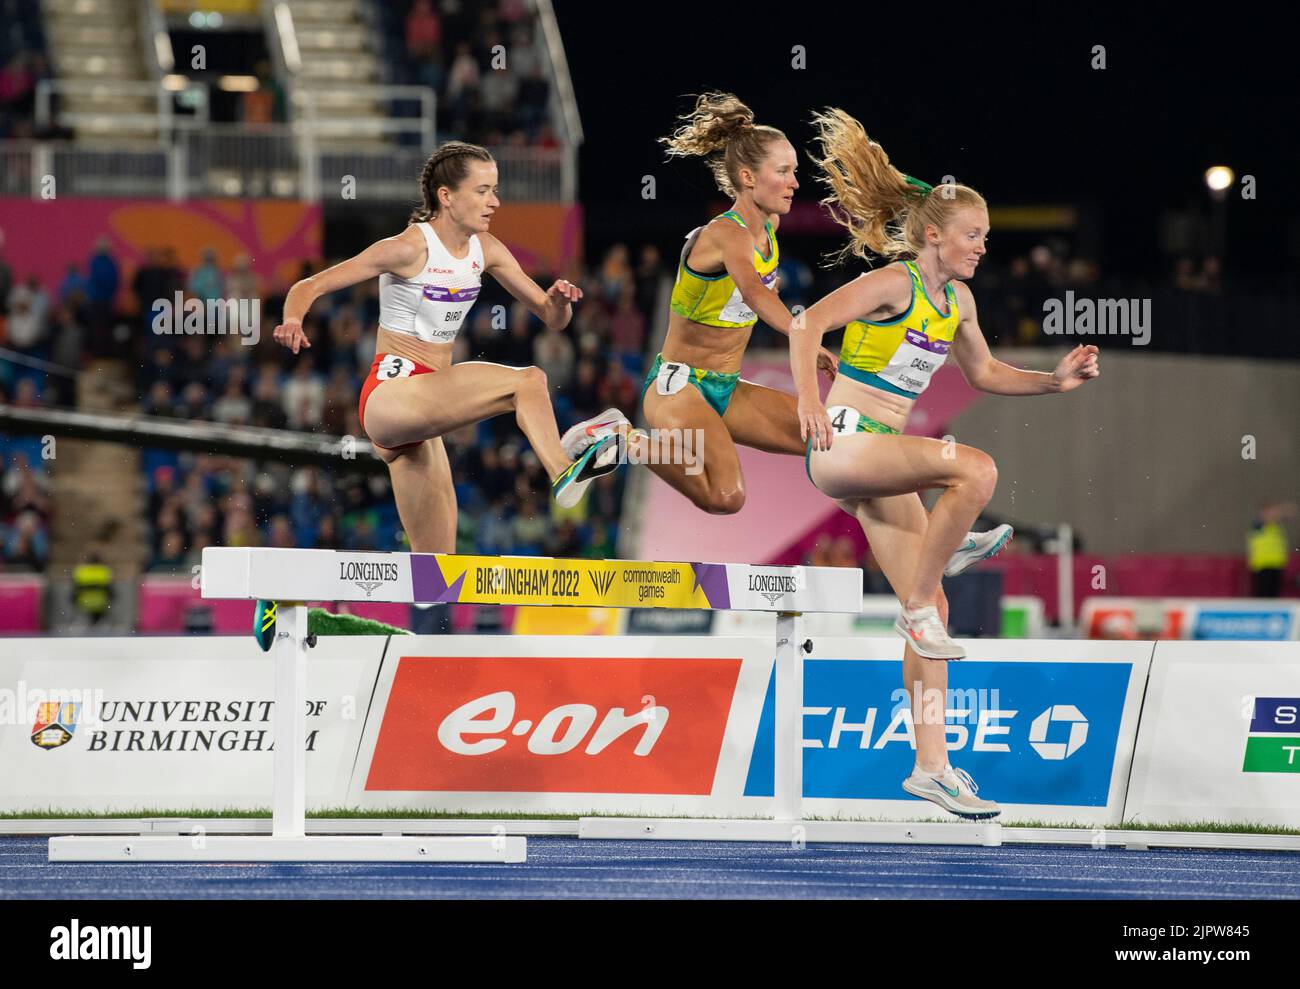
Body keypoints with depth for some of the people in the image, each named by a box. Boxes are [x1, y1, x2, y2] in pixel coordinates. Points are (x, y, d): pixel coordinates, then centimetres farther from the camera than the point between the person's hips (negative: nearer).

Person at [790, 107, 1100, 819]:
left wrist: (1054, 381, 12)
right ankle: (917, 613, -18)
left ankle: (931, 767, 6)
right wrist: (808, 398, -31)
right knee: (976, 470, -30)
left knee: (932, 609, 3)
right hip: (843, 443, -8)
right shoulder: (894, 284, -11)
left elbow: (983, 373, 26)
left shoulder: (957, 301, 13)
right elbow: (808, 324, -18)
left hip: (884, 457, 8)